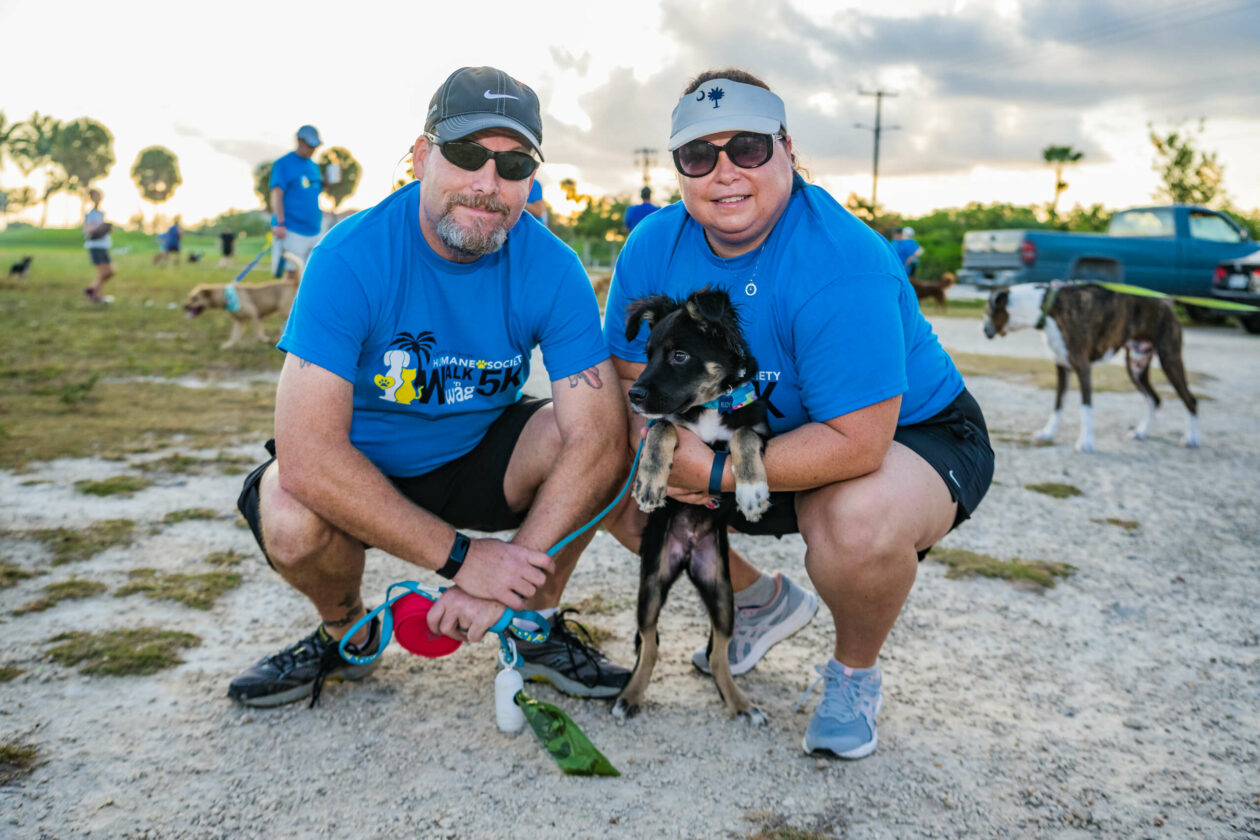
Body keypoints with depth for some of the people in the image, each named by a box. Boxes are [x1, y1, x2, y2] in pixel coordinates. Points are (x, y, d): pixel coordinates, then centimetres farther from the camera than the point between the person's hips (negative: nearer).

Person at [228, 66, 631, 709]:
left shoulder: (550, 267, -18)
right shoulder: (350, 258, -25)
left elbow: (598, 435, -24)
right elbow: (307, 455, -32)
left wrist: (508, 577, -31)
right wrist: (461, 557, -33)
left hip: (481, 456, 2)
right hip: (363, 466, -1)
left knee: (598, 439, -24)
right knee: (292, 523, -32)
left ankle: (538, 624, 1)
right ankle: (346, 633, 4)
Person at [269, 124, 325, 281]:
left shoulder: (314, 166, 19)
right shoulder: (283, 163, -2)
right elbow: (277, 195, -10)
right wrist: (280, 224, -18)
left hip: (314, 231, 7)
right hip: (291, 232, -7)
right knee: (292, 274, -11)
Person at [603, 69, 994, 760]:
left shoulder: (841, 265, -32)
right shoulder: (654, 247, -11)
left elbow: (856, 443, -36)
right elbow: (627, 375, -3)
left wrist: (718, 471, -33)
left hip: (910, 437, -6)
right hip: (758, 437, 6)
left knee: (858, 521, -40)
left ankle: (854, 674, -1)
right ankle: (762, 601, 18)